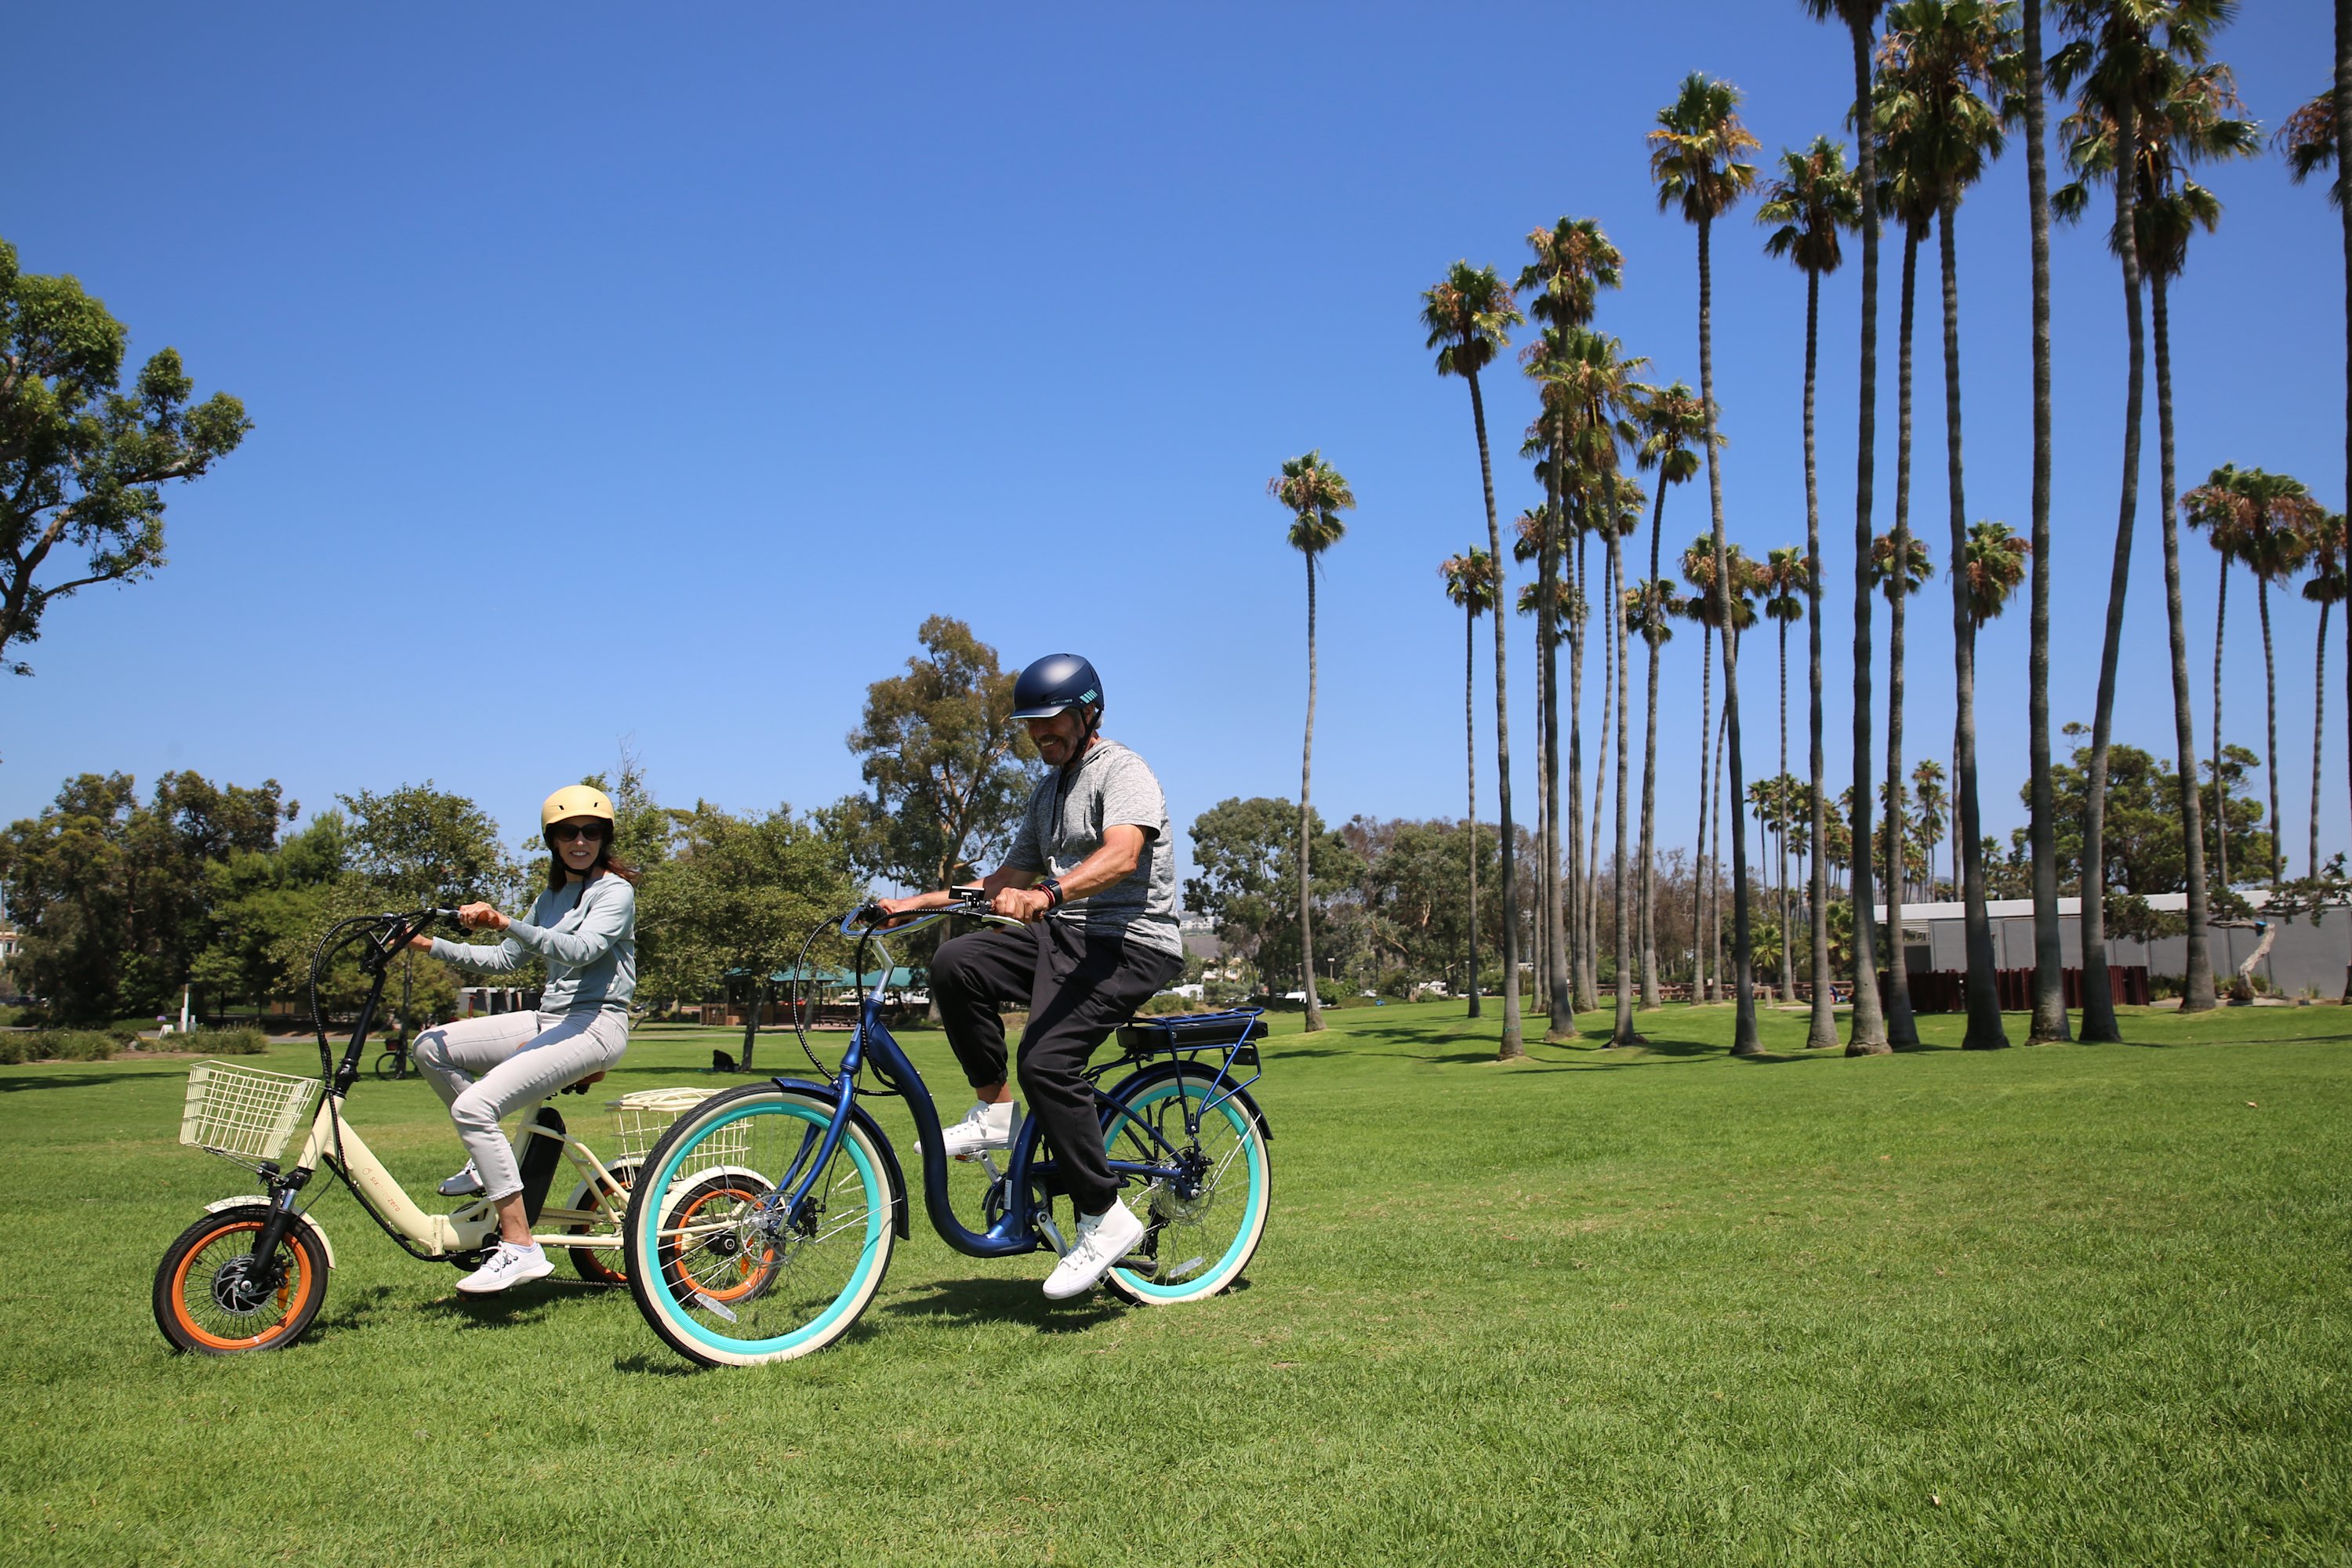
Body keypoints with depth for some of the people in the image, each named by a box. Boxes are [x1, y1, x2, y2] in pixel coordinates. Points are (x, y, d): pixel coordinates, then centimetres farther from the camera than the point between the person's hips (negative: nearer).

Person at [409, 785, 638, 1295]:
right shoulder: (552, 897, 19)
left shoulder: (615, 891, -6)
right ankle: (491, 1160, 13)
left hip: (595, 1025, -9)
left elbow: (582, 949, -25)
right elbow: (505, 961, 20)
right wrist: (434, 946, 9)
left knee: (474, 1106, -24)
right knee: (431, 1047, 2)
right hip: (549, 1019, 9)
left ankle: (520, 1249, -22)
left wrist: (508, 924, -37)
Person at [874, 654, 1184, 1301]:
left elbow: (1122, 856, -26)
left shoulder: (1122, 770, -7)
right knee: (956, 964, -17)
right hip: (1061, 935, 8)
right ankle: (994, 1113, -5)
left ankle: (1105, 1219, -14)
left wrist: (1045, 895, -43)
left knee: (1047, 1060, -25)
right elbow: (1013, 877, 24)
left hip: (1131, 943, -8)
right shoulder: (1048, 790, 22)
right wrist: (921, 902, 13)